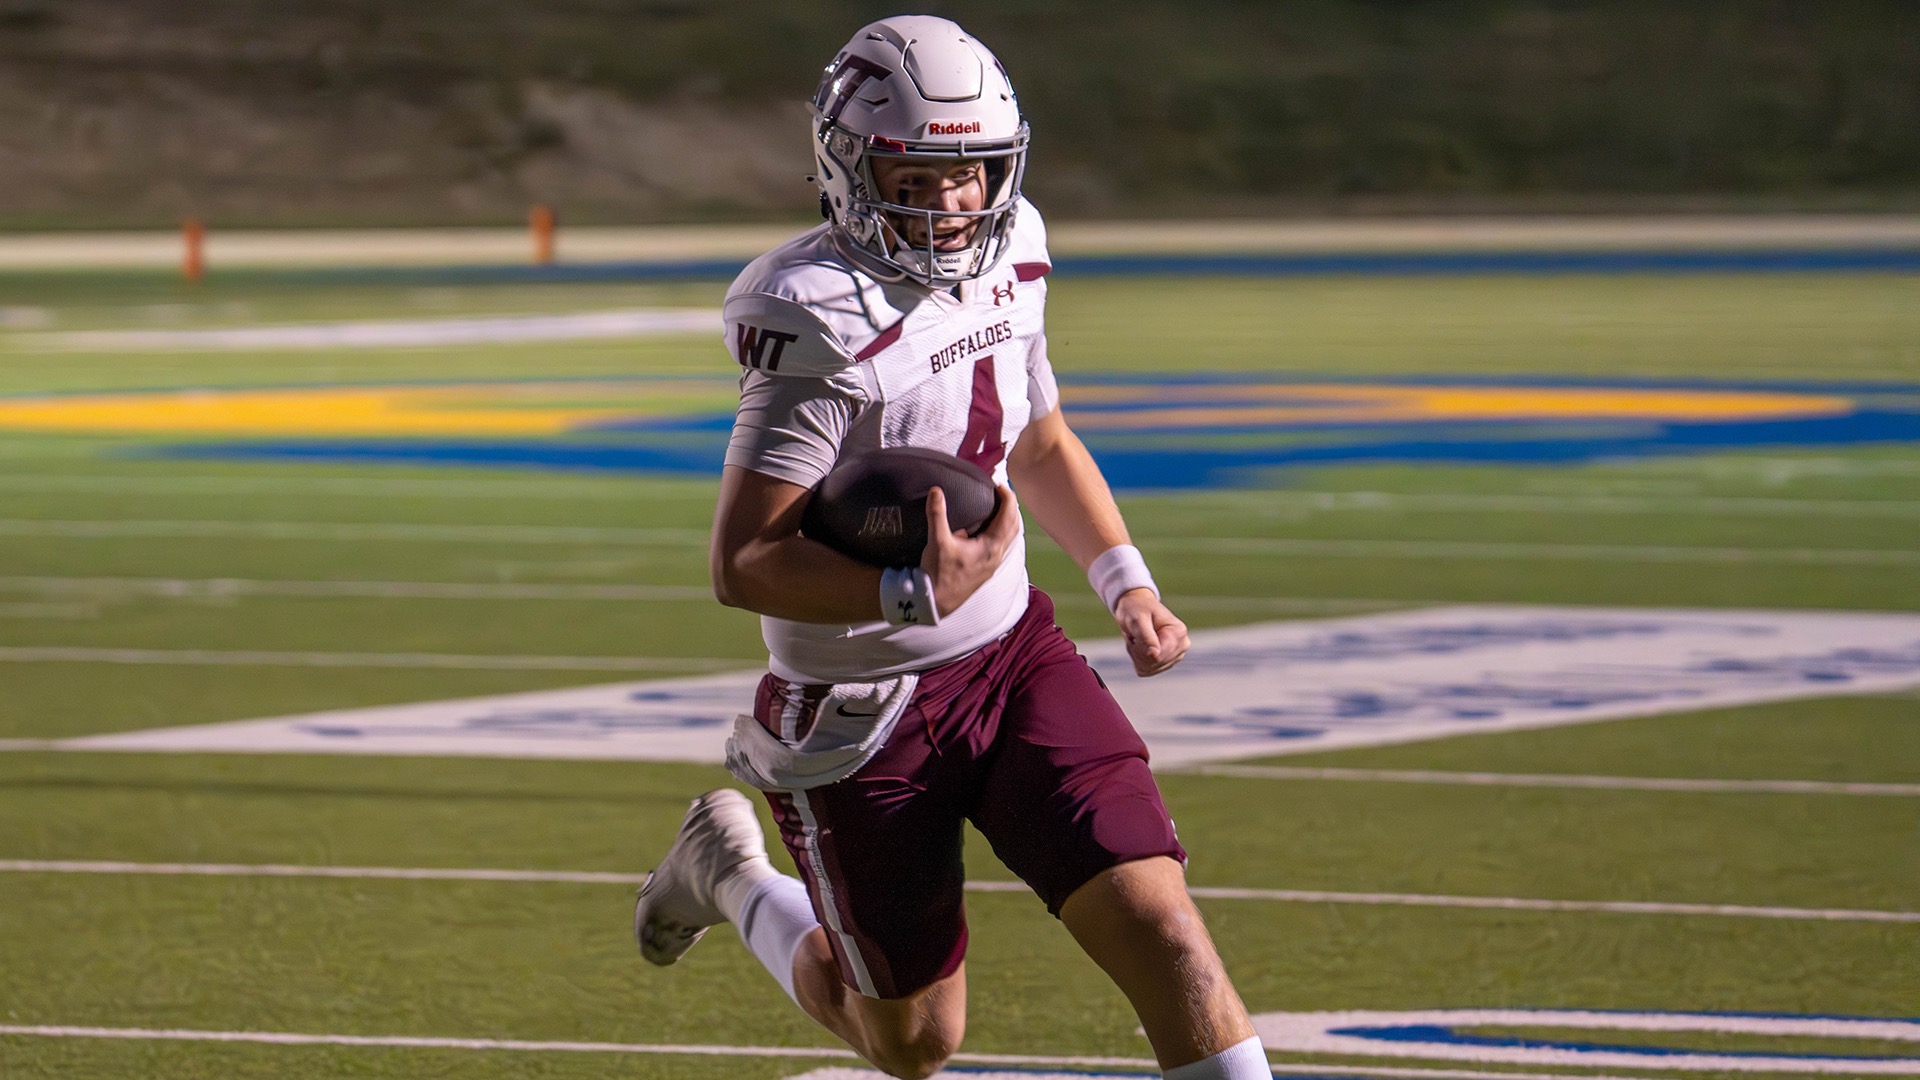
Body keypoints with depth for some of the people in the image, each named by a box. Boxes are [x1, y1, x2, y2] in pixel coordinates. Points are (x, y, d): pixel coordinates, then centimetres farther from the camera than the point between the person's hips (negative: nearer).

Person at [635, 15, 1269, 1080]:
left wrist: (1126, 582, 6)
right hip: (866, 706, -5)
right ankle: (728, 871, 38)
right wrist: (919, 593, -33)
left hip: (1014, 654, 6)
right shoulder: (827, 323, -24)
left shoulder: (1006, 261, 0)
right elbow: (742, 563, -24)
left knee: (1157, 922, -12)